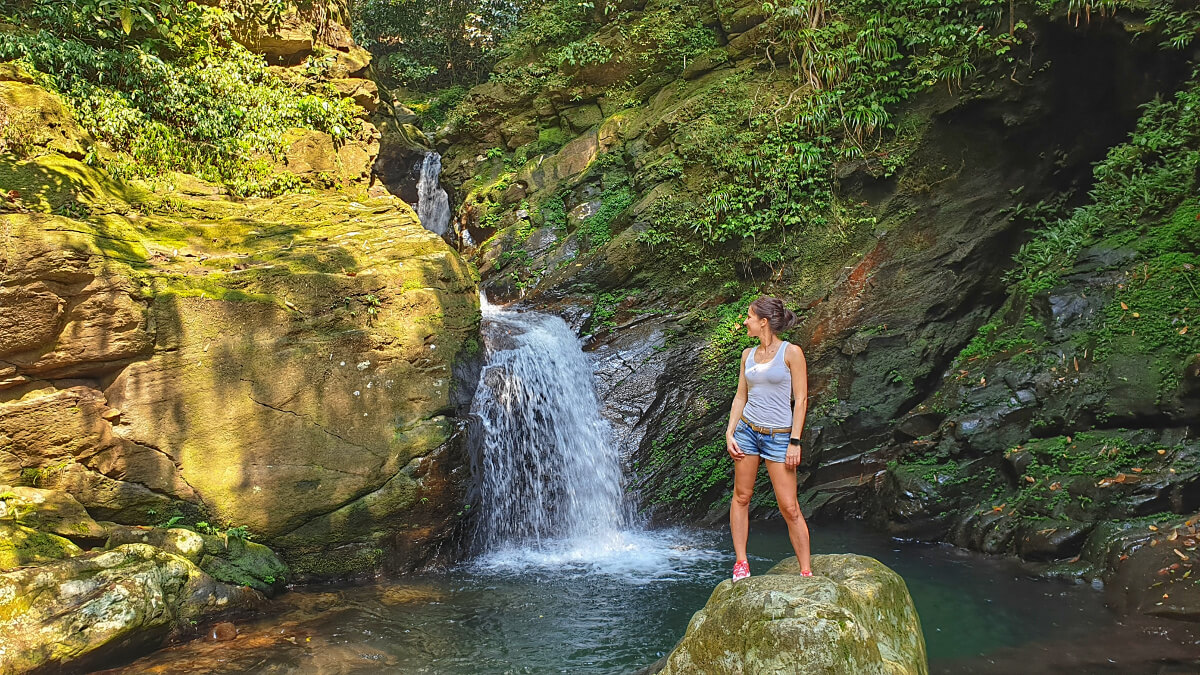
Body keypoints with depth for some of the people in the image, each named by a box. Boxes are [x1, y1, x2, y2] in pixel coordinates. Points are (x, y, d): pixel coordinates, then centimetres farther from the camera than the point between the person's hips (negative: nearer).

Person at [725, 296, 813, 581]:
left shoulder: (791, 352, -6)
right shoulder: (748, 354, 9)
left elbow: (801, 398, -7)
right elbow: (740, 396, 13)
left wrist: (795, 442, -11)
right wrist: (729, 433, 3)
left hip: (779, 435, -5)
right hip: (747, 429, 5)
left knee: (789, 507, -4)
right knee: (741, 496, 5)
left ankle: (806, 572, 4)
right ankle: (741, 562, 15)